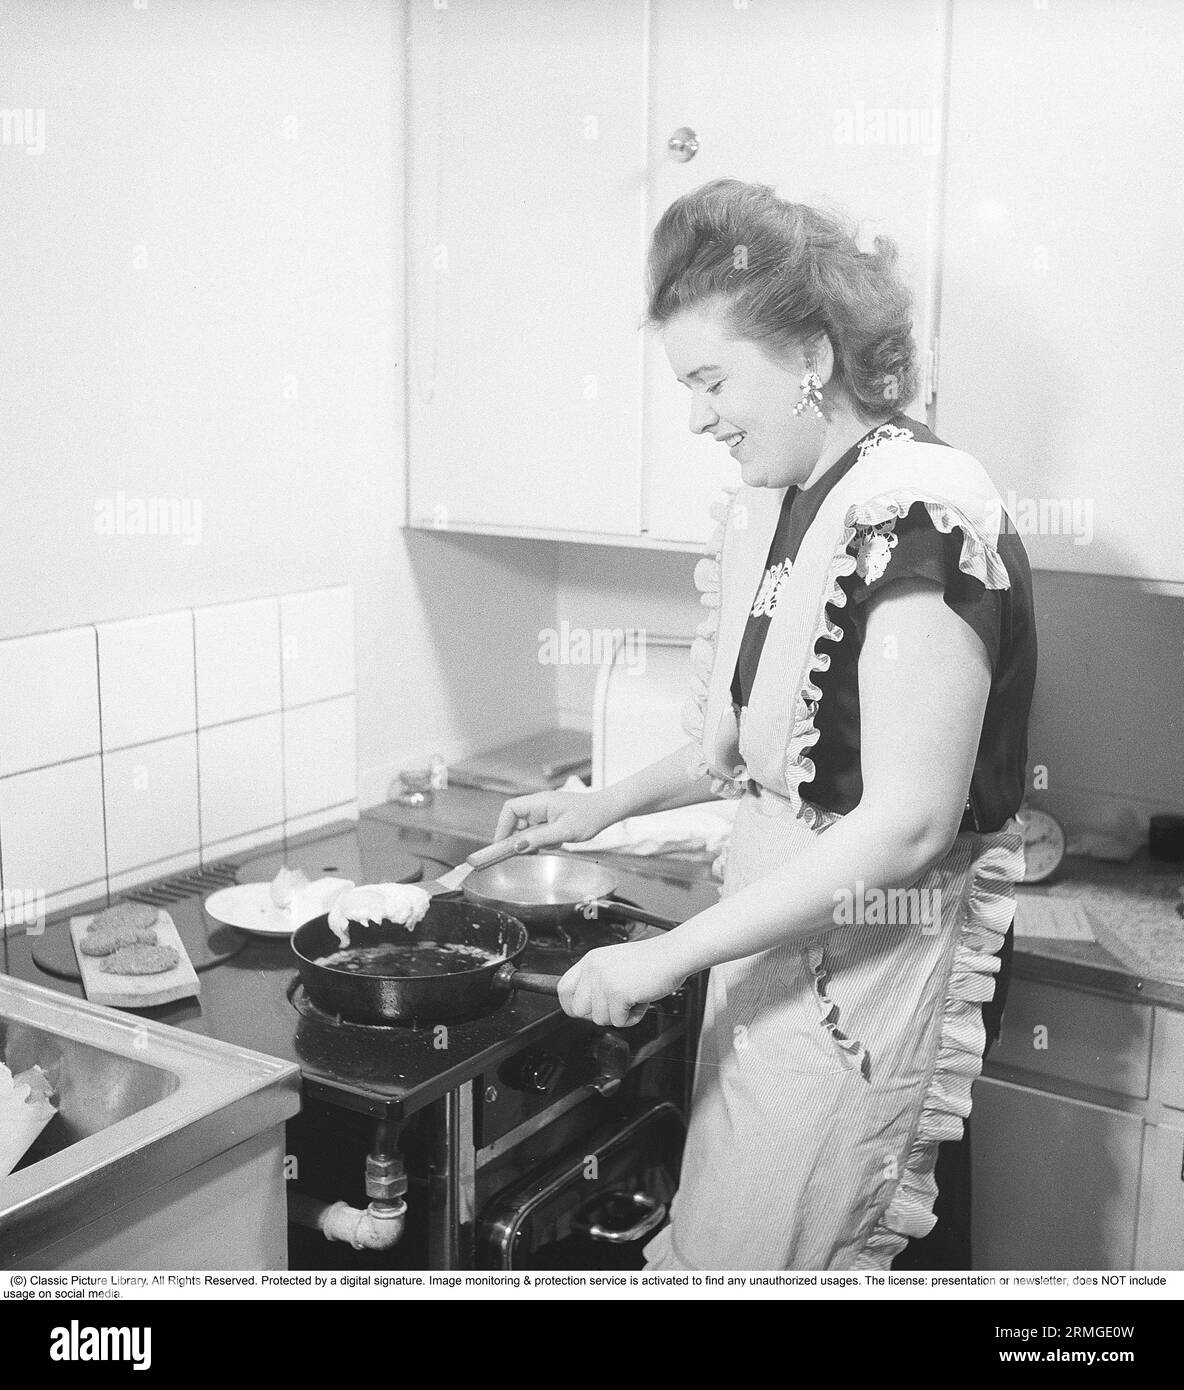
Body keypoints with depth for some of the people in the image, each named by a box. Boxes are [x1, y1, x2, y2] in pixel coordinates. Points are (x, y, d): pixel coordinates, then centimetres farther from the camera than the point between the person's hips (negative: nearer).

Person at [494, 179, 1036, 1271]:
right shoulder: (777, 507, 7)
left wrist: (667, 957, -23)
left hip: (859, 963, -8)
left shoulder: (918, 512, -20)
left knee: (749, 1257, 5)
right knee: (711, 1233, 17)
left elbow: (908, 824, -25)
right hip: (772, 948, 8)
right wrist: (607, 803, 10)